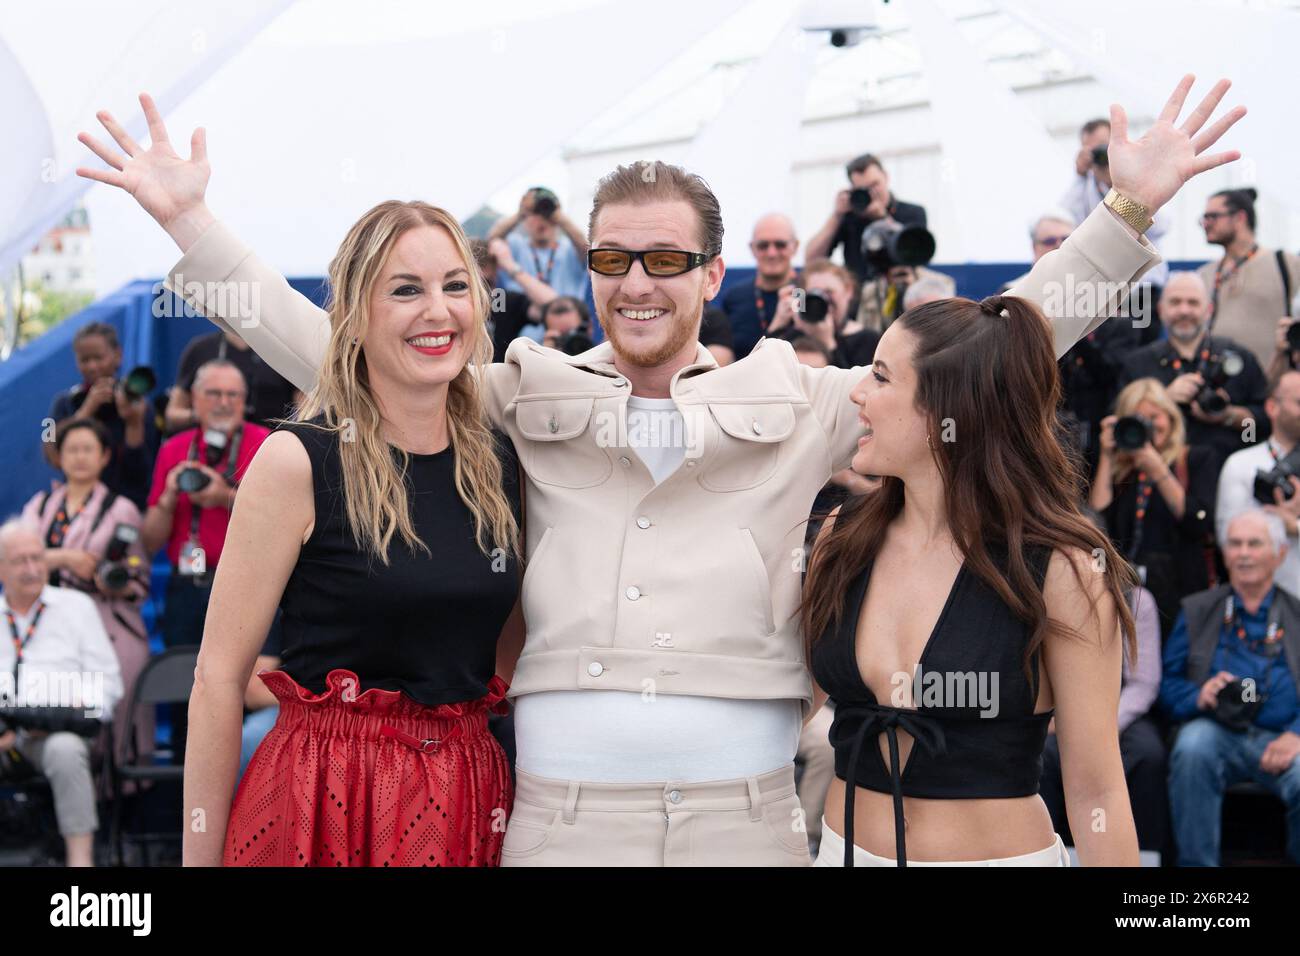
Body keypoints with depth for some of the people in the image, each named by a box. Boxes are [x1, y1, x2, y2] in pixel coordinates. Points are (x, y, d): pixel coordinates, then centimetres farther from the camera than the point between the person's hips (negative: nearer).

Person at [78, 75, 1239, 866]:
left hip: (745, 817, 0)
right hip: (559, 818, 1)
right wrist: (189, 220, 7)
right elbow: (328, 348, 11)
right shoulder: (517, 403, 10)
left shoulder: (799, 407, 8)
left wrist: (1127, 212, 1)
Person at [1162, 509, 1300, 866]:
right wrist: (1198, 697, -13)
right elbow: (1168, 682, 9)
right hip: (1215, 731, 1)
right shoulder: (1196, 610, 18)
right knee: (1192, 748, -34)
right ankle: (1196, 864, -24)